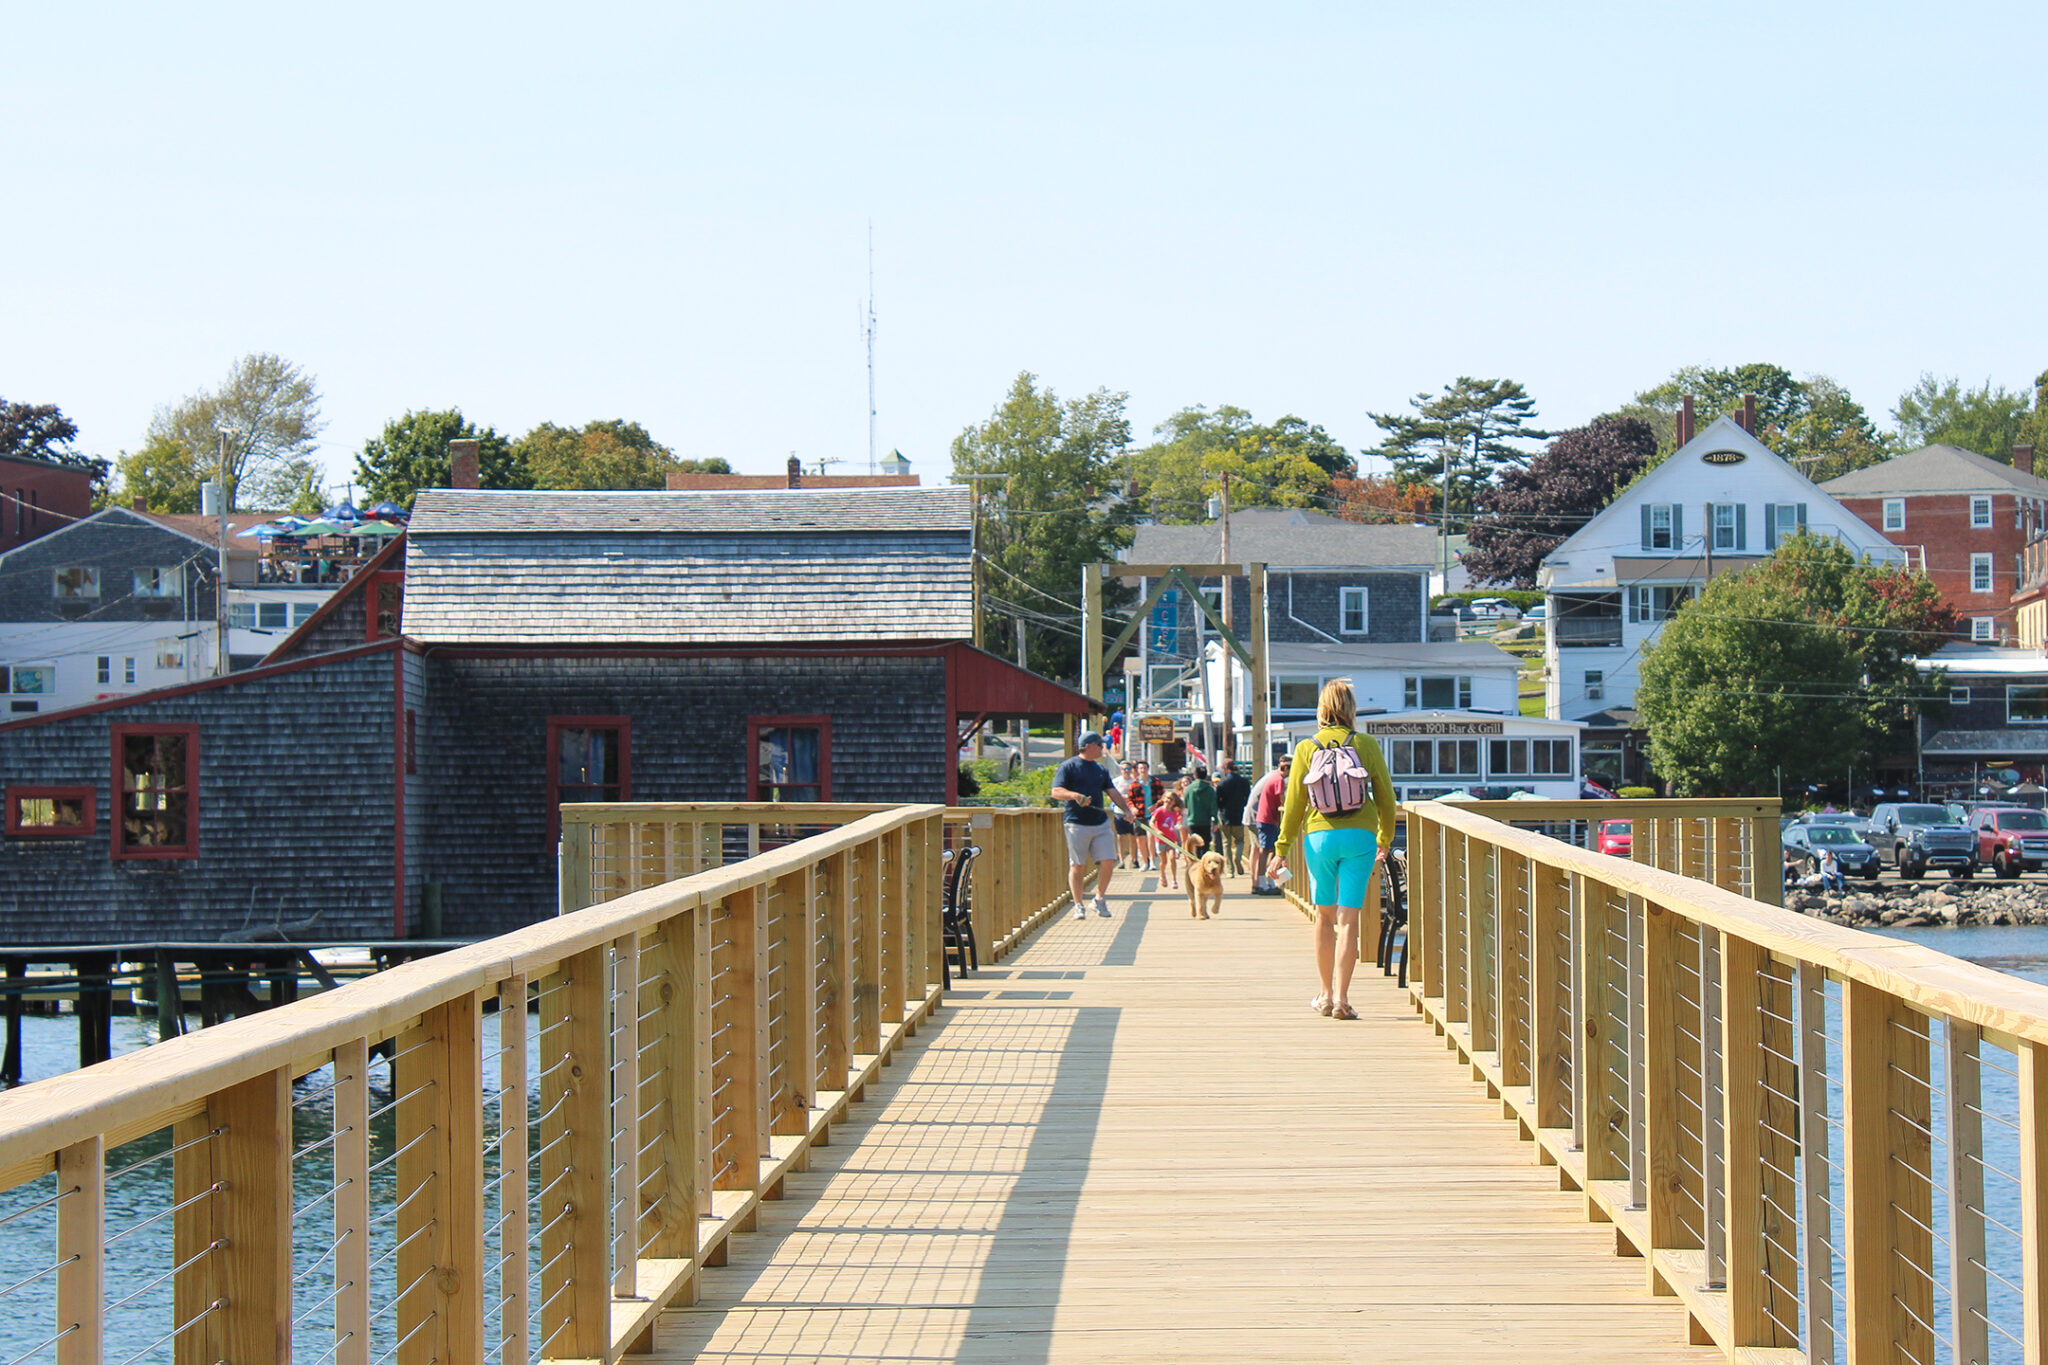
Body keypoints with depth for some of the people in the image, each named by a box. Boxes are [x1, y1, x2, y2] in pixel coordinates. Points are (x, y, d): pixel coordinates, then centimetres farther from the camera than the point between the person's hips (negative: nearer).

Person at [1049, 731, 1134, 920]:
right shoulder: (1068, 767, -2)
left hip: (1101, 823, 5)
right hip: (1077, 824, -5)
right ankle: (1079, 905, 7)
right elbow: (1056, 792, -9)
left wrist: (1126, 810, -2)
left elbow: (1113, 793, 15)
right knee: (1077, 865, -1)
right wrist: (1075, 795, -27)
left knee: (1108, 861, -2)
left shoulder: (1101, 770, 17)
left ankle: (1100, 899, 15)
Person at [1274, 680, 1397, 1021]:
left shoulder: (1306, 748, 1)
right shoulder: (1367, 745, 1)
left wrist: (1282, 846, 11)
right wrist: (1385, 840, 21)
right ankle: (1341, 999, -6)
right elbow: (1385, 797, 7)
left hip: (1319, 835, 1)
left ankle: (1327, 995, 21)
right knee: (1349, 919, -1)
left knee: (1324, 916, 14)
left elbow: (1294, 801, 3)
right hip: (1360, 837, -1)